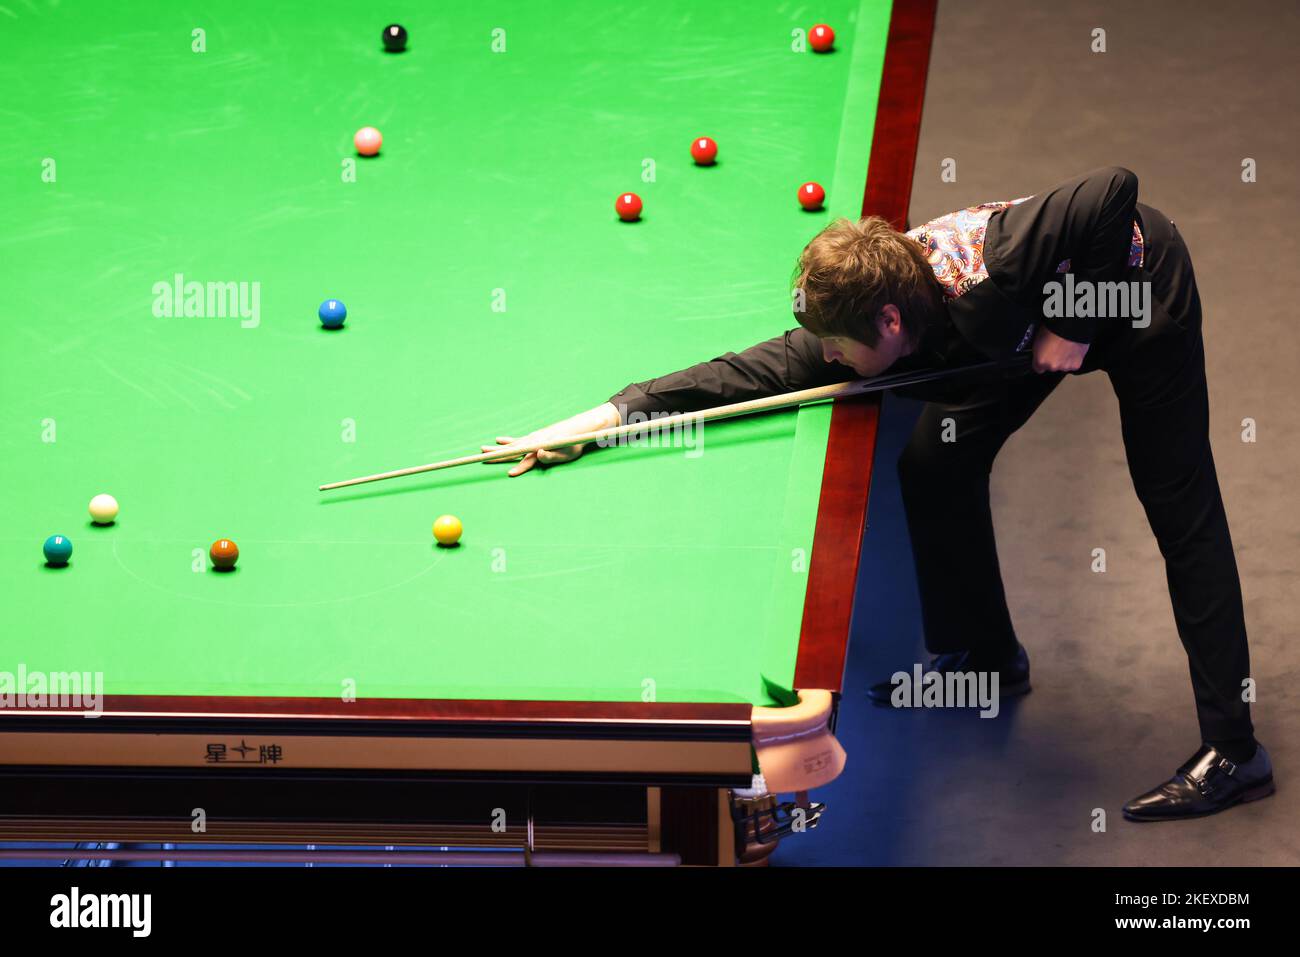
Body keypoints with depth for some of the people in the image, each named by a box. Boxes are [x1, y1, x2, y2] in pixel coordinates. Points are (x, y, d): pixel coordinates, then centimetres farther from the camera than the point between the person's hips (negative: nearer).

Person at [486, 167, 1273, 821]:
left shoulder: (987, 269, -43)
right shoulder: (857, 331, -24)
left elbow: (1117, 192, -42)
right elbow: (744, 374, -20)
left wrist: (1073, 326, -37)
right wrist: (603, 416, -26)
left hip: (1137, 293, -6)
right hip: (1037, 317, 6)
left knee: (1181, 514, -5)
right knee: (935, 466, 4)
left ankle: (1232, 750, 0)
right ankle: (985, 656, 25)